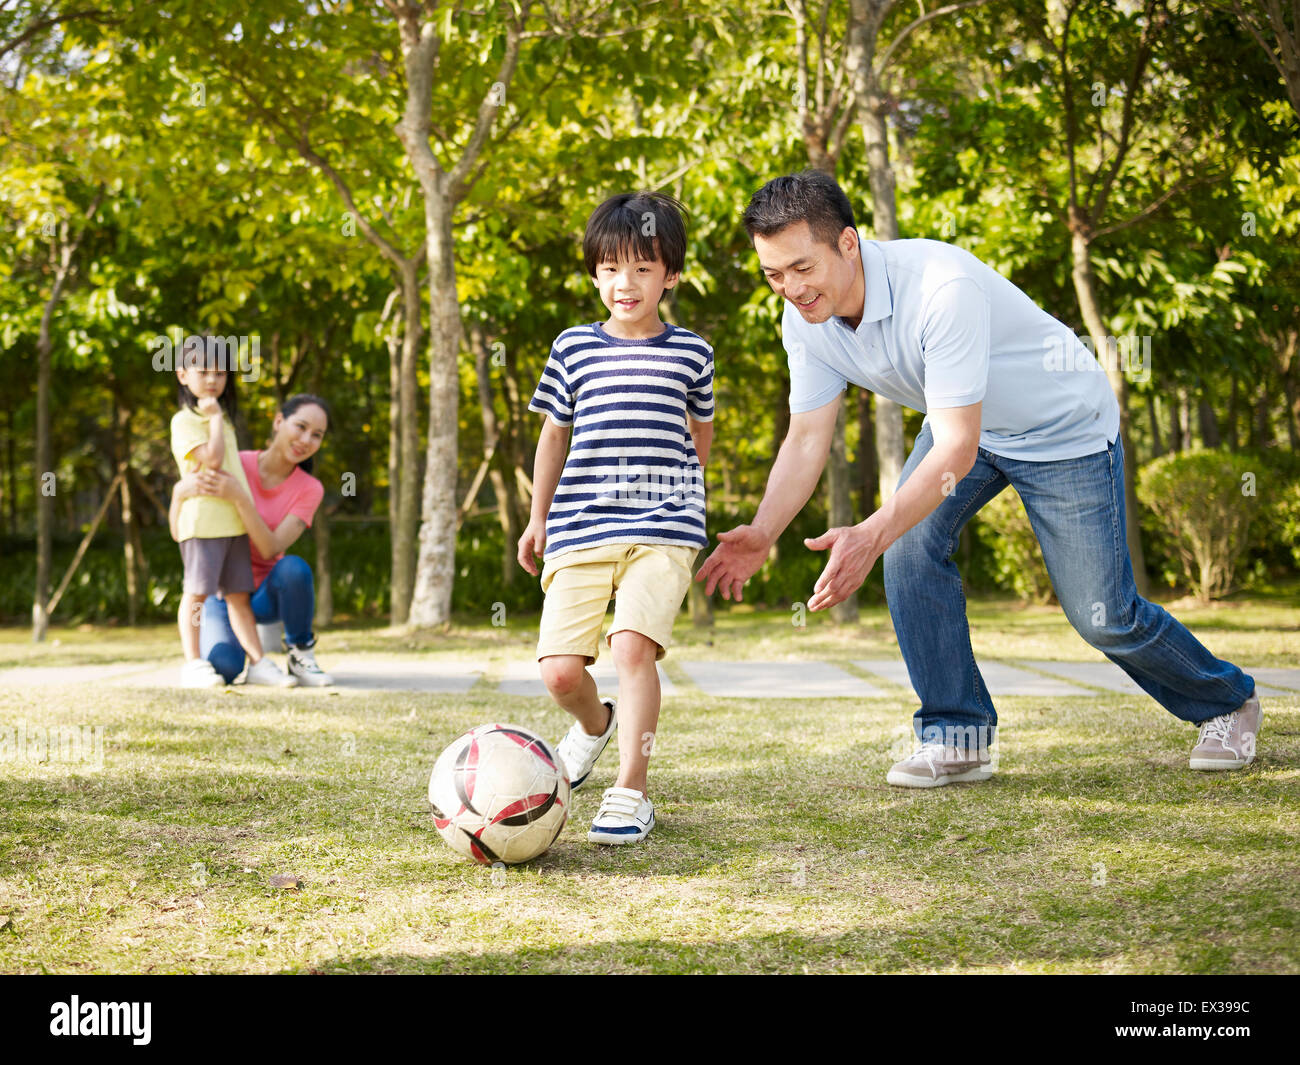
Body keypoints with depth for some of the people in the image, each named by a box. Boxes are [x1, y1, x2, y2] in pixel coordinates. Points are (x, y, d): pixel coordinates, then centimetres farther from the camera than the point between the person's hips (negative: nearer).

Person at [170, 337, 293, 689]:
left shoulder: (222, 417, 21)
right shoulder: (184, 421, -6)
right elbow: (211, 459, -19)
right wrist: (215, 417, -12)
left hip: (235, 519, 7)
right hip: (202, 519, -7)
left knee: (238, 594, 7)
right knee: (197, 592, -4)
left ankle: (258, 663, 6)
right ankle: (193, 664, 0)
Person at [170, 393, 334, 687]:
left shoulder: (309, 490, -7)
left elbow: (271, 550, -23)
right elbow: (180, 533, -10)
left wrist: (239, 497, -36)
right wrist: (179, 493, -32)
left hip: (265, 595, 0)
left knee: (294, 568, -35)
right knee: (224, 667, -29)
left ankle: (301, 655, -11)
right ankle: (211, 632, 10)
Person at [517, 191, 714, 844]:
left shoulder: (690, 355, 7)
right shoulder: (573, 348, 8)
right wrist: (539, 516, 23)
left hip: (663, 528, -2)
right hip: (580, 529, 2)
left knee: (632, 643, -23)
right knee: (559, 670, -6)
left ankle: (630, 794, -13)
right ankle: (594, 722, 32)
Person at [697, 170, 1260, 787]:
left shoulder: (942, 289, -40)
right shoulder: (806, 318, -17)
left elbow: (956, 451, -42)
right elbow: (806, 439, -10)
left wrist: (870, 537, -51)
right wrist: (762, 533, -26)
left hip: (1063, 428, -6)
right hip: (959, 423, 6)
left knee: (1102, 616, -1)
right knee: (911, 549, -18)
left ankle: (1226, 702, 28)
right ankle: (956, 738, -3)